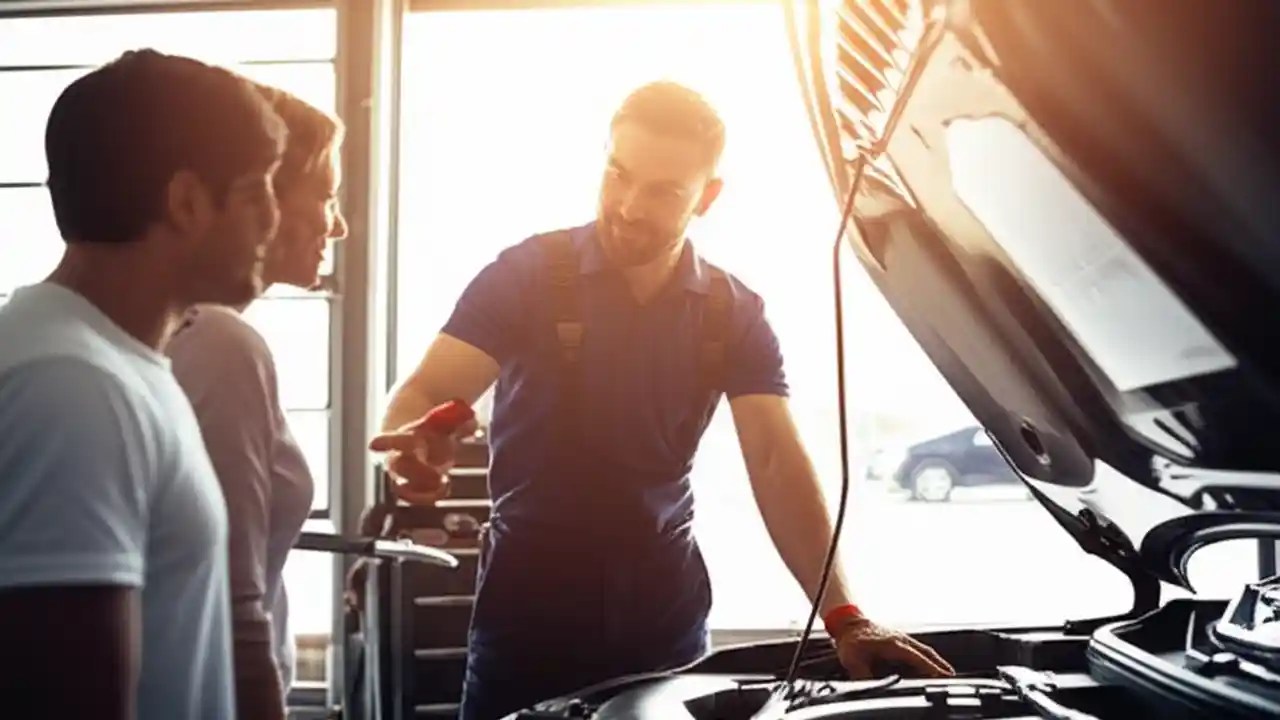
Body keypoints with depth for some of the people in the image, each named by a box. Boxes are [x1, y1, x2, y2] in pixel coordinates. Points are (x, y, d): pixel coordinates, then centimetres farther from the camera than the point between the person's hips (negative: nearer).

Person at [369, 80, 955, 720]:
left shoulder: (735, 314, 0)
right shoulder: (527, 273, -8)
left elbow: (778, 465, -7)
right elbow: (425, 392, -14)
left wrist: (842, 616, -18)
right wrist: (414, 444, -40)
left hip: (666, 611, 2)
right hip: (529, 605, -2)